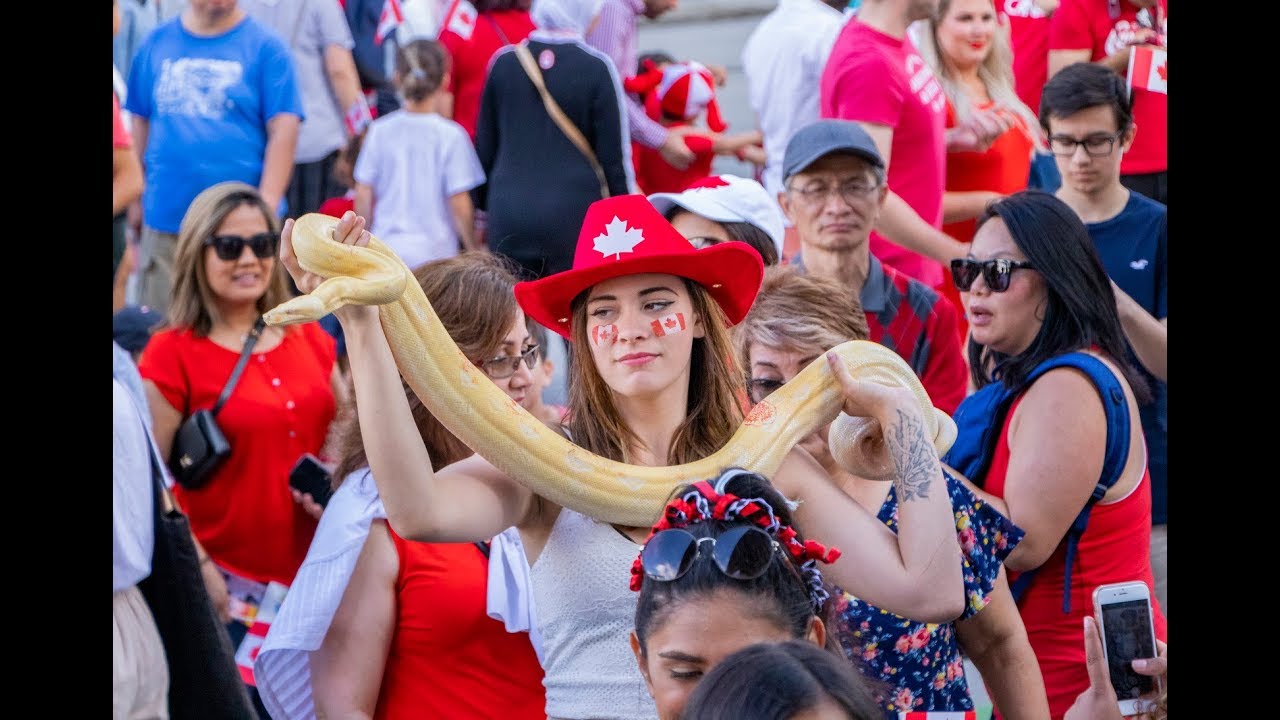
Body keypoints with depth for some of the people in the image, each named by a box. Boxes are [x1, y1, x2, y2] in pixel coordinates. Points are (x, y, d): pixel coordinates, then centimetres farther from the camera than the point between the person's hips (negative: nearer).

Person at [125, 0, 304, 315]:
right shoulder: (157, 43, 10)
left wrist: (266, 208, -13)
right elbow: (140, 125, 16)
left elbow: (283, 132, -5)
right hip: (164, 220, 3)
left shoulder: (265, 47, 0)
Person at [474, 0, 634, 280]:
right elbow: (614, 153, -3)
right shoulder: (596, 68, -6)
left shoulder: (503, 61, 5)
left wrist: (485, 205, 23)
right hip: (574, 214, -3)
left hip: (508, 211, 3)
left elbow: (485, 144, 12)